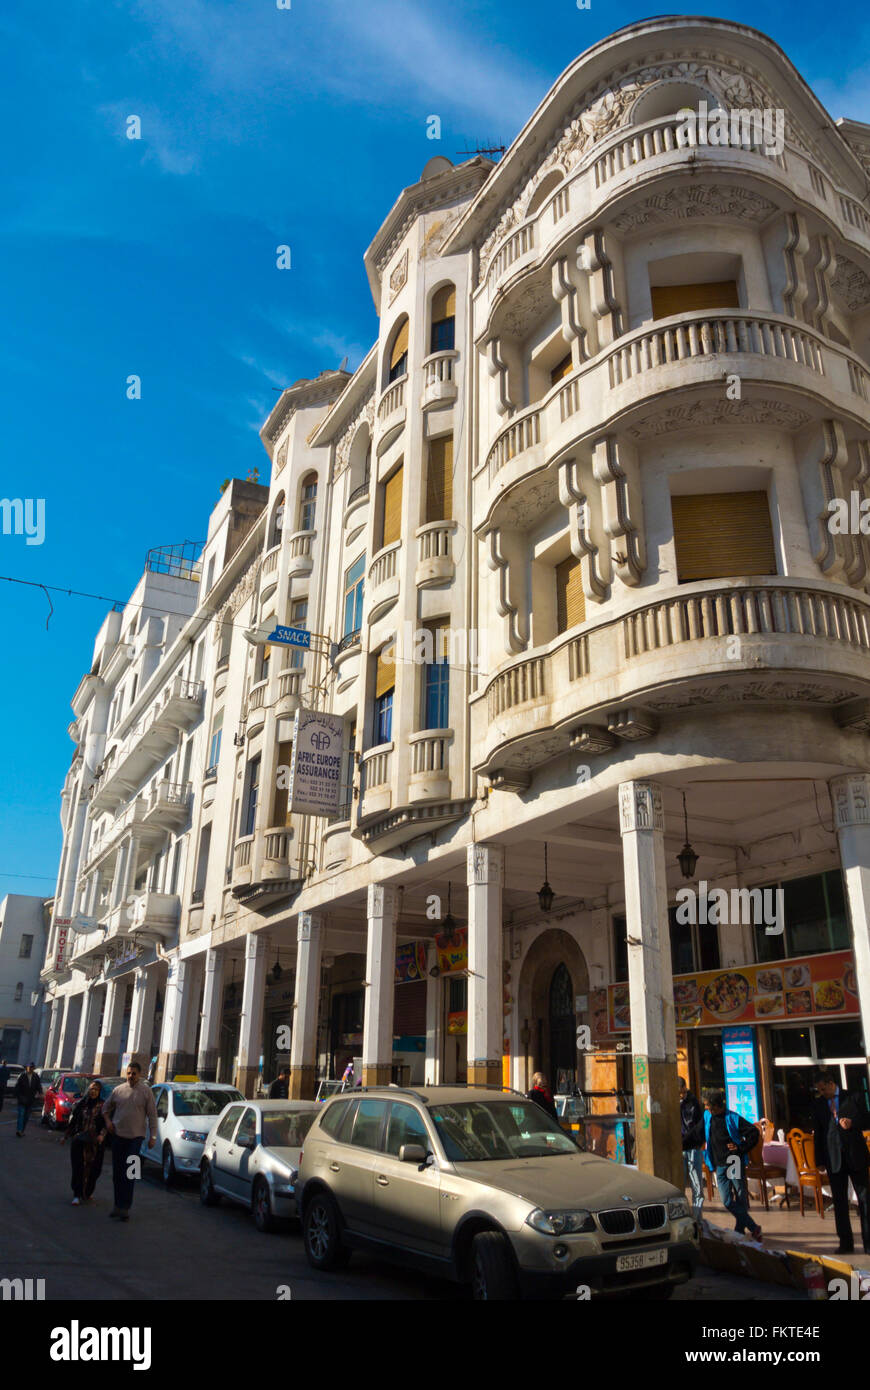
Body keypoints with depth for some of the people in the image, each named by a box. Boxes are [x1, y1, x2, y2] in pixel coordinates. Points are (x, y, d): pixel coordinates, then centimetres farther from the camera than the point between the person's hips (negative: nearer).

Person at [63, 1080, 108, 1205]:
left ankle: (88, 1192, 26)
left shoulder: (102, 1106, -2)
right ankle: (77, 1195, 8)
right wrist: (66, 1137, 16)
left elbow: (106, 1123, -5)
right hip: (79, 1141, 1)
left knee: (93, 1168, 6)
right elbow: (72, 1121, 15)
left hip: (95, 1142, -1)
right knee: (78, 1168, -2)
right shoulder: (80, 1104, 5)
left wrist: (102, 1135, -20)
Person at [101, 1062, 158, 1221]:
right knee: (117, 1172, 11)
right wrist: (108, 1121, 1)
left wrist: (153, 1136, -5)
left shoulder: (146, 1091, -2)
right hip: (118, 1135, 3)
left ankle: (125, 1207, -4)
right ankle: (118, 1204, 22)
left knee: (129, 1173, -7)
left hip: (135, 1136, -3)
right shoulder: (118, 1090, 5)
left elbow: (152, 1115, -1)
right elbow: (106, 1108, 19)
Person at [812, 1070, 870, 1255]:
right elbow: (817, 1133, 9)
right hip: (834, 1159, 2)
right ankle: (845, 1243, 14)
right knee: (839, 1201, 6)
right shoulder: (818, 1104, 7)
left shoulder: (852, 1098, 0)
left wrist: (852, 1123, -17)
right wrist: (820, 1160, 6)